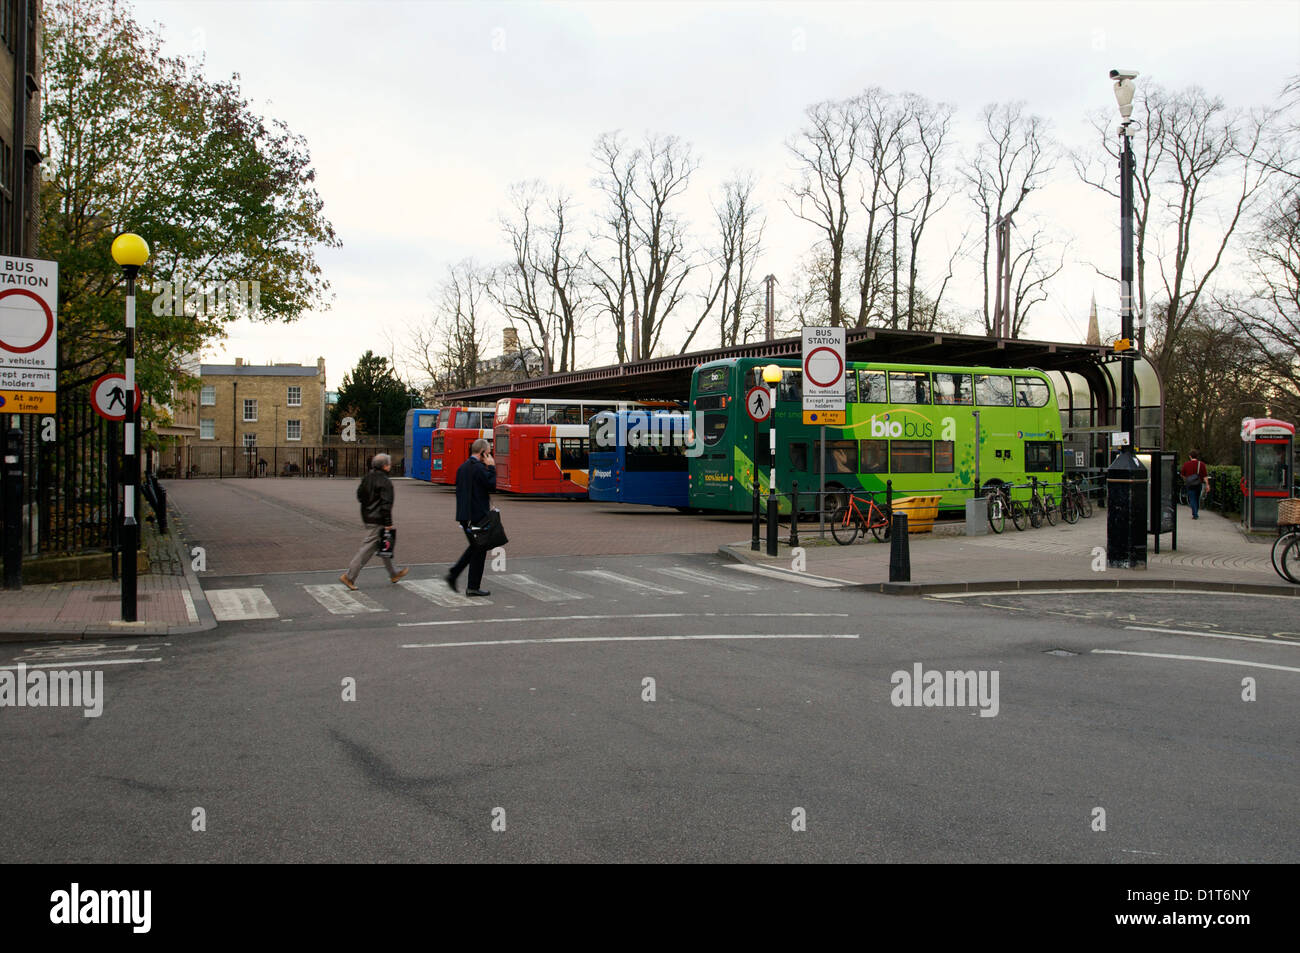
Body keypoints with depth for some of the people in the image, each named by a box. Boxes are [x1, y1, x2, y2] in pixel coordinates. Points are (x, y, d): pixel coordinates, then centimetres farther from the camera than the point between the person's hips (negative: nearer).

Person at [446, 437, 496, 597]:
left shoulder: (462, 467, 12)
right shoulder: (479, 468, -16)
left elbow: (459, 489, 15)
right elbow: (491, 485, -17)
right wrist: (492, 468, -8)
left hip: (464, 515, 9)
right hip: (478, 515, -9)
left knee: (475, 546, 21)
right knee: (479, 549, 1)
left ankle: (453, 573, 11)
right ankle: (473, 587, 5)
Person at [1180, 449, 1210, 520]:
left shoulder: (1186, 464, -4)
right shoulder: (1201, 464, -4)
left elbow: (1183, 475, 9)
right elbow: (1205, 476, -10)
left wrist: (1186, 481, 27)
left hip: (1190, 485, -2)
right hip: (1199, 484, 2)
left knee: (1192, 499, 0)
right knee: (1197, 498, 19)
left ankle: (1195, 514, -12)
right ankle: (1196, 513, 29)